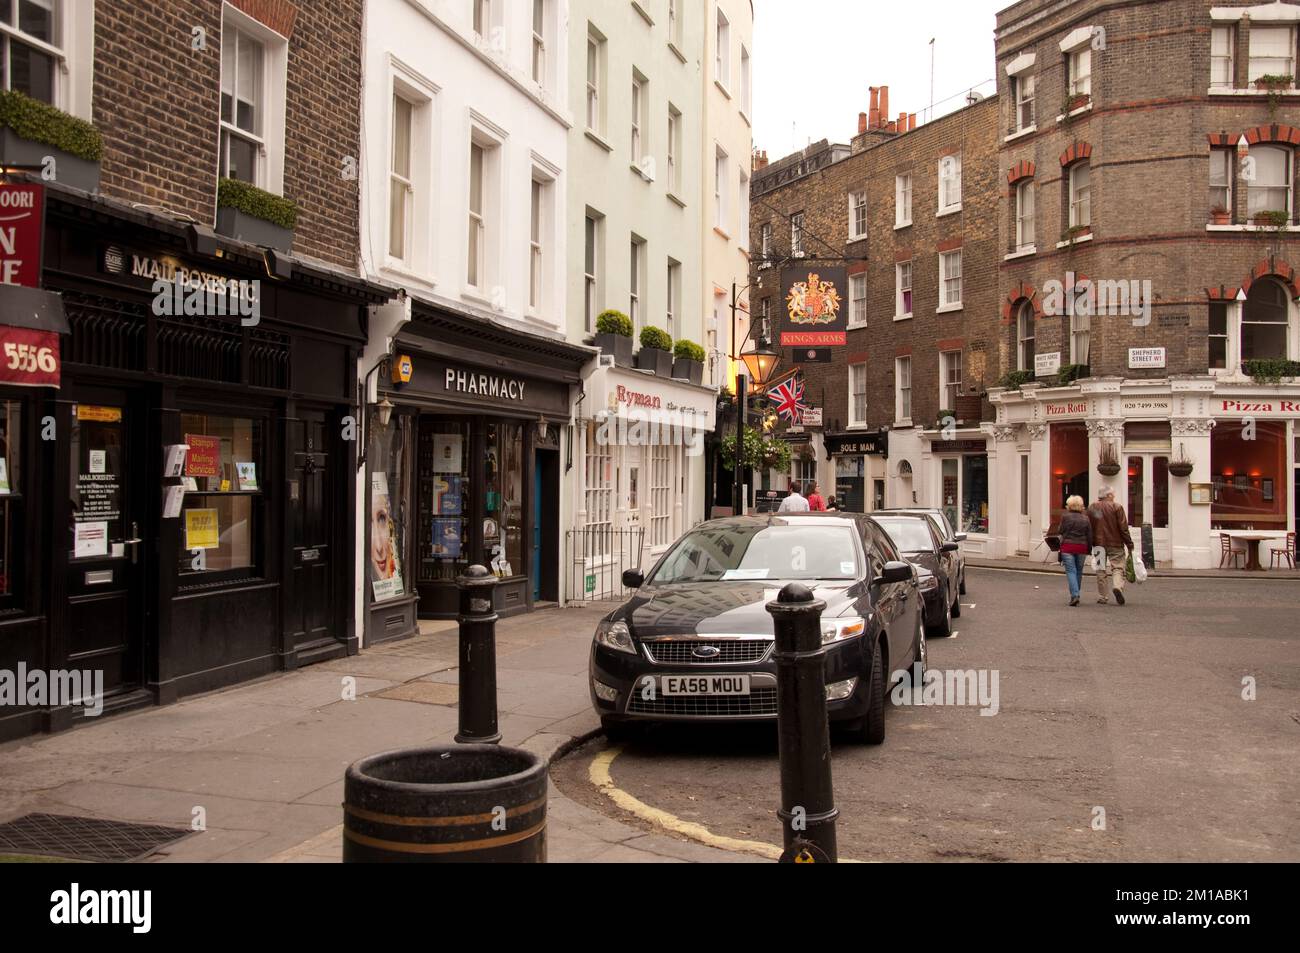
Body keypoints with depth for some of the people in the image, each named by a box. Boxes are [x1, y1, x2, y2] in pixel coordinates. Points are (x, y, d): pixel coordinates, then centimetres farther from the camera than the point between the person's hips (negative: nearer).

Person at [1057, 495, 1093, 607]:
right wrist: (1089, 549, 12)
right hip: (1082, 547, 3)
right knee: (1079, 571, 14)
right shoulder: (1086, 519, 4)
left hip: (1068, 546, -3)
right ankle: (1076, 595, 21)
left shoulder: (1066, 517, -6)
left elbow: (1061, 531, -2)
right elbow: (1090, 536, 5)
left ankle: (1074, 595, -18)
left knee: (1071, 571, -4)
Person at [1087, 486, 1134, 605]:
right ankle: (1117, 586, -21)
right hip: (1115, 544, -3)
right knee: (1118, 567, 4)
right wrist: (1129, 544, -2)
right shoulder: (1117, 507, -7)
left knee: (1101, 570, 9)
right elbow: (1123, 528, -8)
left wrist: (1091, 543, 15)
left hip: (1099, 543, 4)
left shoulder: (1092, 508, 6)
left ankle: (1102, 597, 9)